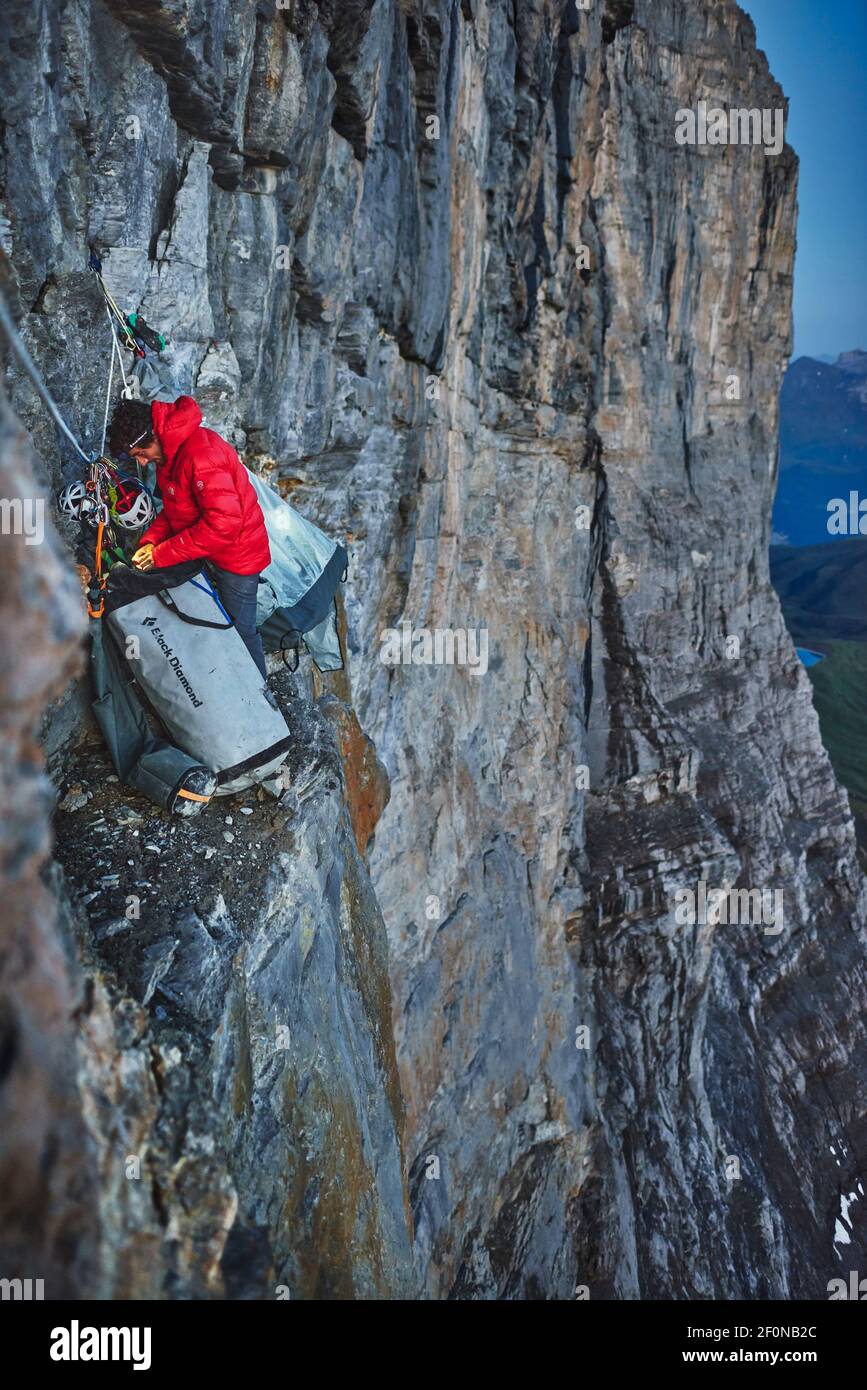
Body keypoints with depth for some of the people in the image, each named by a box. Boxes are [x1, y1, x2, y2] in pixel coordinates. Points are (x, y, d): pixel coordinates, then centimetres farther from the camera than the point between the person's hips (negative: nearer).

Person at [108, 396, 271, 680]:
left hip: (236, 556, -9)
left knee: (241, 630, 4)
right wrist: (150, 541, -5)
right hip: (207, 552, 9)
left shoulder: (201, 454, -30)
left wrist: (162, 555, -27)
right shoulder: (169, 450, 2)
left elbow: (224, 522, -35)